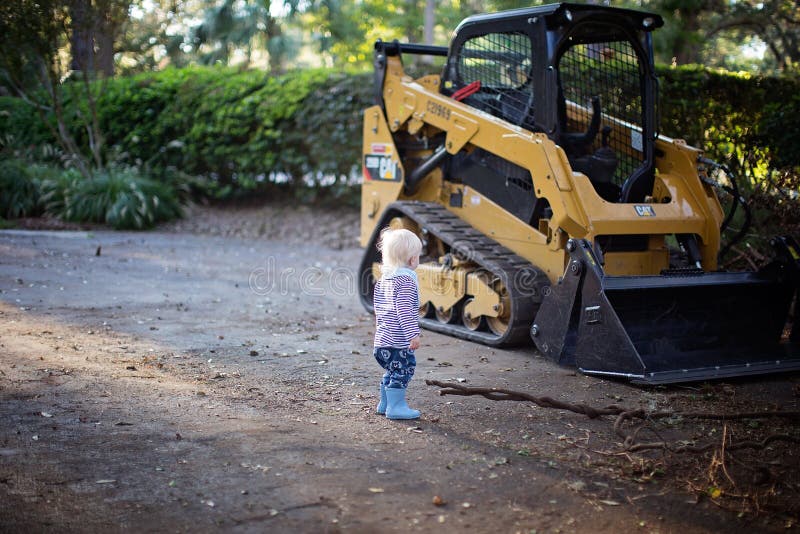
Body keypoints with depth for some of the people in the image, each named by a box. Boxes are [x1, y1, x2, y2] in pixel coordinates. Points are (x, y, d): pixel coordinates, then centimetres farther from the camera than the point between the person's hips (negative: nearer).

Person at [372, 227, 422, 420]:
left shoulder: (385, 278, 13)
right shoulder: (406, 280, -16)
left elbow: (378, 305, 21)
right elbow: (404, 310, -23)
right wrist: (413, 334, -23)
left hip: (383, 337, 10)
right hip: (399, 339, -10)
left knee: (392, 371, 20)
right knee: (402, 371, -3)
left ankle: (385, 403, 28)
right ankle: (396, 406, -2)